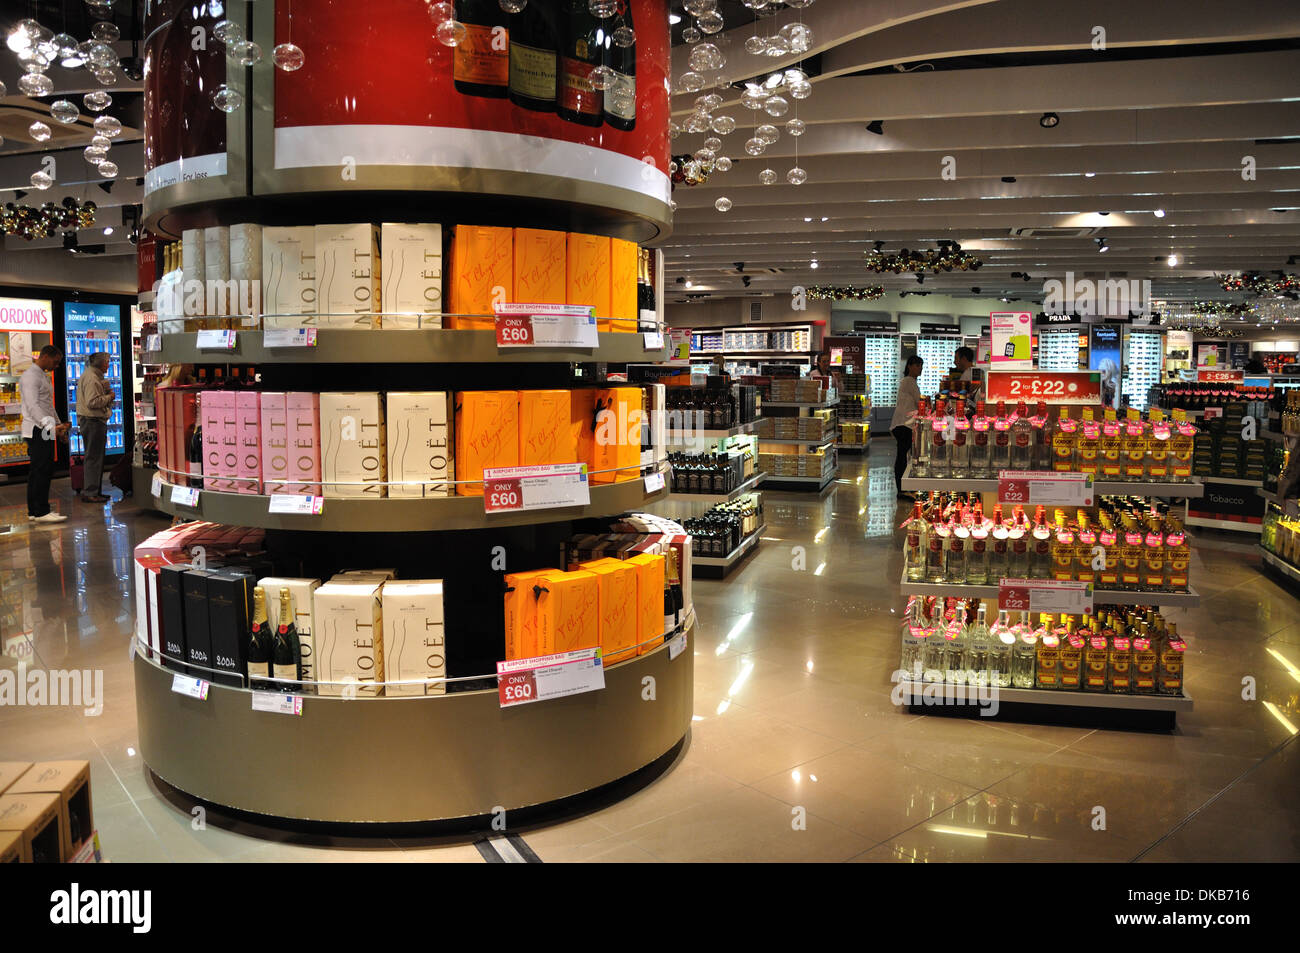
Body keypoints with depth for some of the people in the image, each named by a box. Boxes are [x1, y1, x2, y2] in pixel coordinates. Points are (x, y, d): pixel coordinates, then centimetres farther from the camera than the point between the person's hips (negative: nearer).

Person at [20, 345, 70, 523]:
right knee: (42, 470, -11)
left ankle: (34, 511, 13)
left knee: (39, 471, 10)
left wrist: (59, 425, 28)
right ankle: (41, 512, -9)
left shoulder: (43, 376, 21)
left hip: (46, 430, 10)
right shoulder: (31, 376, -12)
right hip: (37, 430, -10)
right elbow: (32, 405, -24)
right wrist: (50, 426, -34)